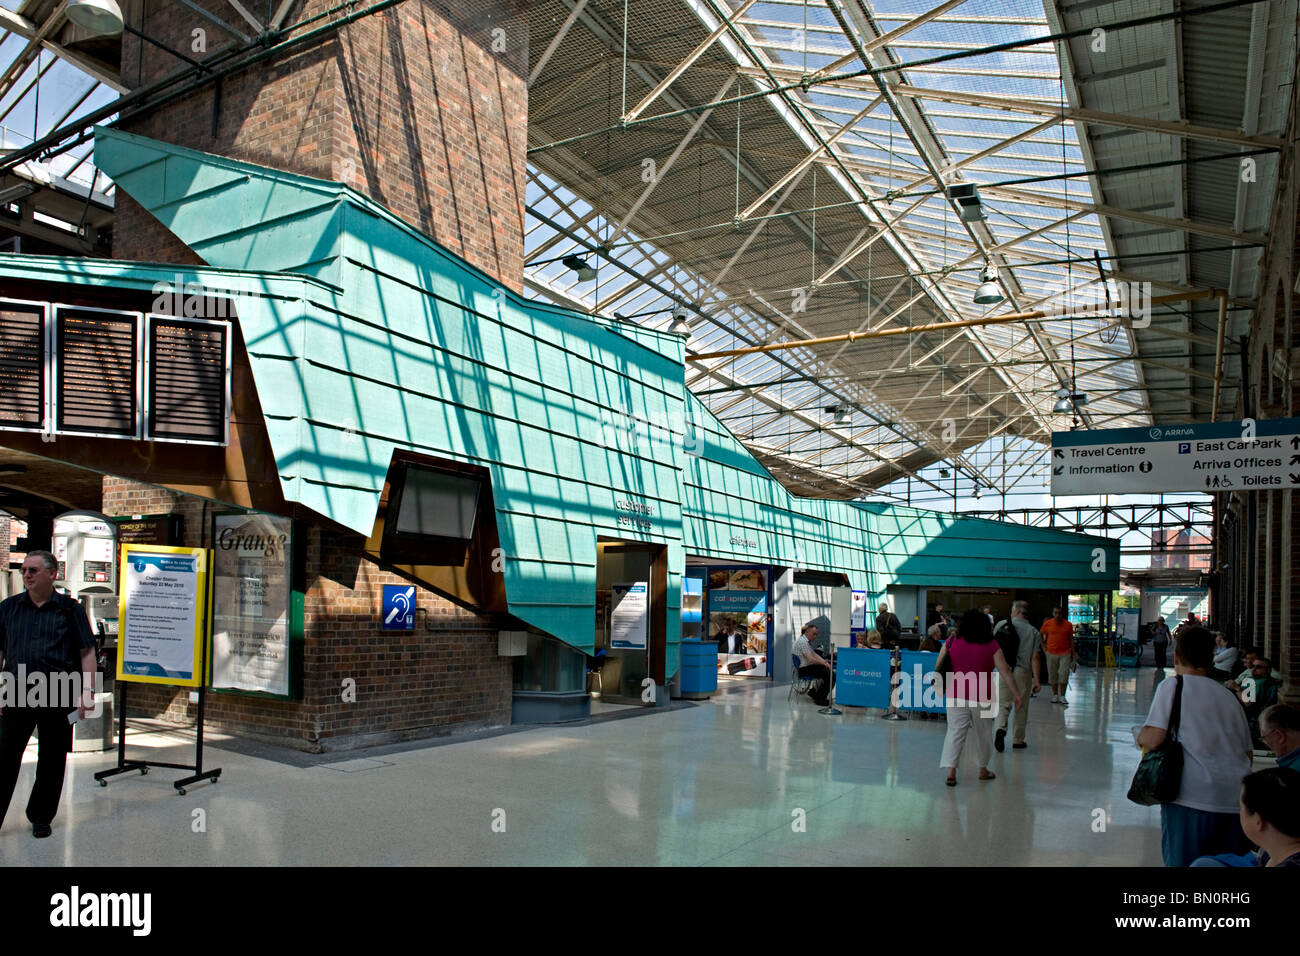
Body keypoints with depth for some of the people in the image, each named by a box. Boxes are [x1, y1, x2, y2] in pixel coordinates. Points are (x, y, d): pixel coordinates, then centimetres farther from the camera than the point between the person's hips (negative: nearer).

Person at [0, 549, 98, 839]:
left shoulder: (69, 609, 2)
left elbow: (87, 652, 1)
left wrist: (87, 691, -7)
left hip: (58, 695, -1)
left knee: (52, 761, 7)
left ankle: (40, 817, 22)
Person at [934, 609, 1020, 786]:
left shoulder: (952, 642, 0)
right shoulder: (991, 646, -4)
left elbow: (938, 667, 5)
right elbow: (1005, 672, -5)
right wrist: (1016, 694, 0)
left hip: (955, 696, 1)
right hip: (981, 697, -1)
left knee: (955, 732, 3)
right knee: (982, 733, 16)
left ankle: (951, 771, -8)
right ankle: (983, 770, 30)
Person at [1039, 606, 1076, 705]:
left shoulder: (1068, 625, 1)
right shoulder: (1047, 624, 0)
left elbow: (1071, 639, 8)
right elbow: (1041, 635, 12)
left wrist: (1073, 653, 5)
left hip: (1065, 653, -1)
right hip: (1051, 653, 1)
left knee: (1064, 674, -6)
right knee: (1052, 674, 6)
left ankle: (1062, 696, 2)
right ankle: (1055, 695, 20)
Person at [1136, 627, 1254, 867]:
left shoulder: (1172, 686, 0)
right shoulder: (1229, 695, 17)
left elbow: (1153, 739, -10)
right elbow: (1247, 754, 18)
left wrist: (1141, 737, 11)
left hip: (1192, 798, -5)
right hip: (1237, 803, 5)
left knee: (1182, 862, 6)